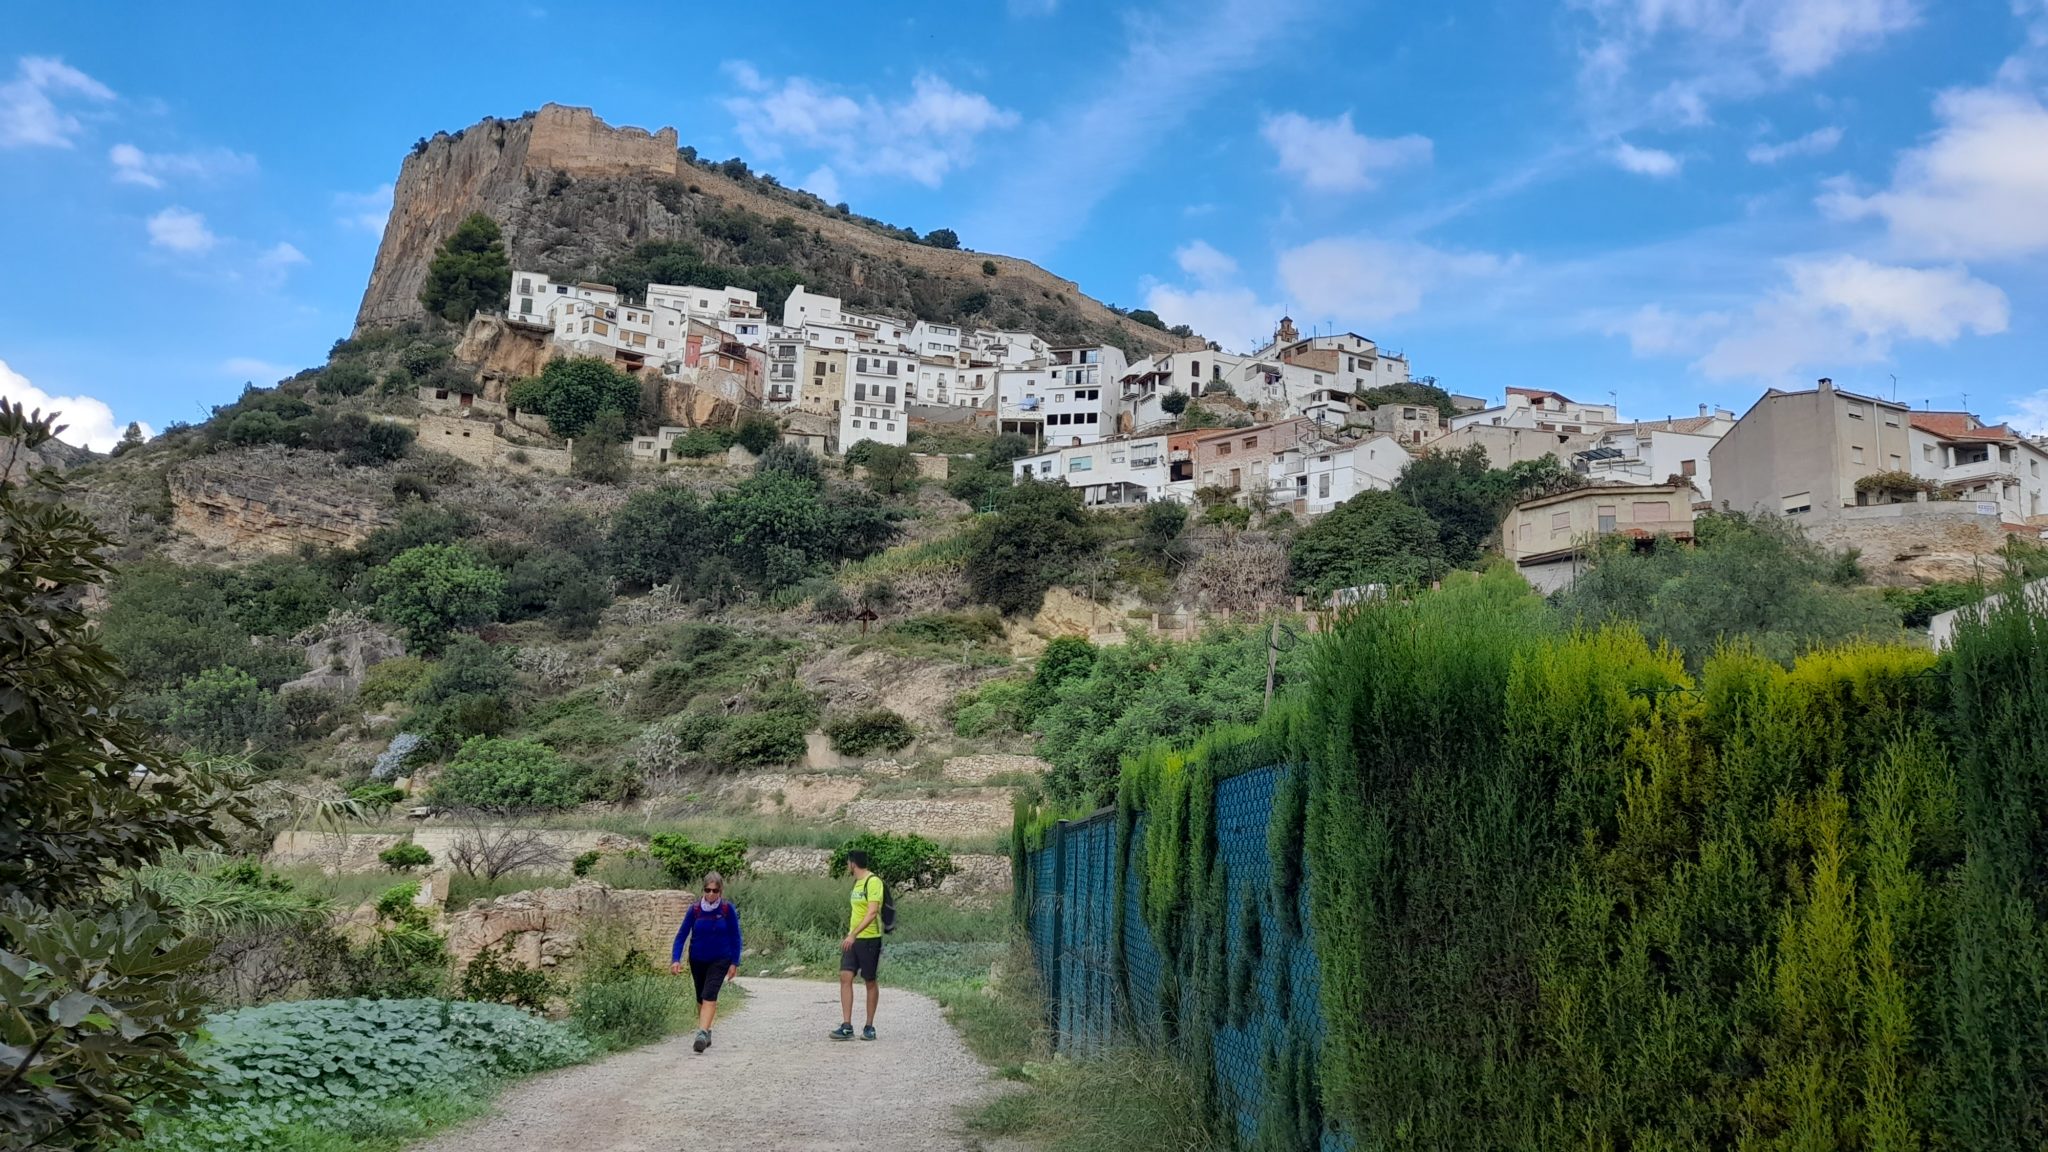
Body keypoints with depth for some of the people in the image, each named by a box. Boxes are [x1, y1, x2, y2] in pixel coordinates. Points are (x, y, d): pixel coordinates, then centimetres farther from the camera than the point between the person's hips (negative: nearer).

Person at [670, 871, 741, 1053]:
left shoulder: (728, 909, -11)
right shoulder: (695, 909, -9)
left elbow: (735, 937, -3)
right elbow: (681, 935, -6)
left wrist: (734, 963, -5)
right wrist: (676, 959, -17)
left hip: (720, 960, -3)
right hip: (697, 960, 3)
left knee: (709, 996, -19)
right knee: (701, 998, 14)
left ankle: (702, 1033, -27)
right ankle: (706, 1033, 31)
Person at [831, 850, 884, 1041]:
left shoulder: (873, 882, -13)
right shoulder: (857, 883, 15)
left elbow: (872, 912, -22)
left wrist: (853, 934, -27)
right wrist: (848, 936, 23)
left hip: (869, 938, -8)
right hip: (853, 939, 8)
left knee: (870, 981, 3)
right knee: (845, 977, -4)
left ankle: (869, 1027, 12)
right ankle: (846, 1027, -4)